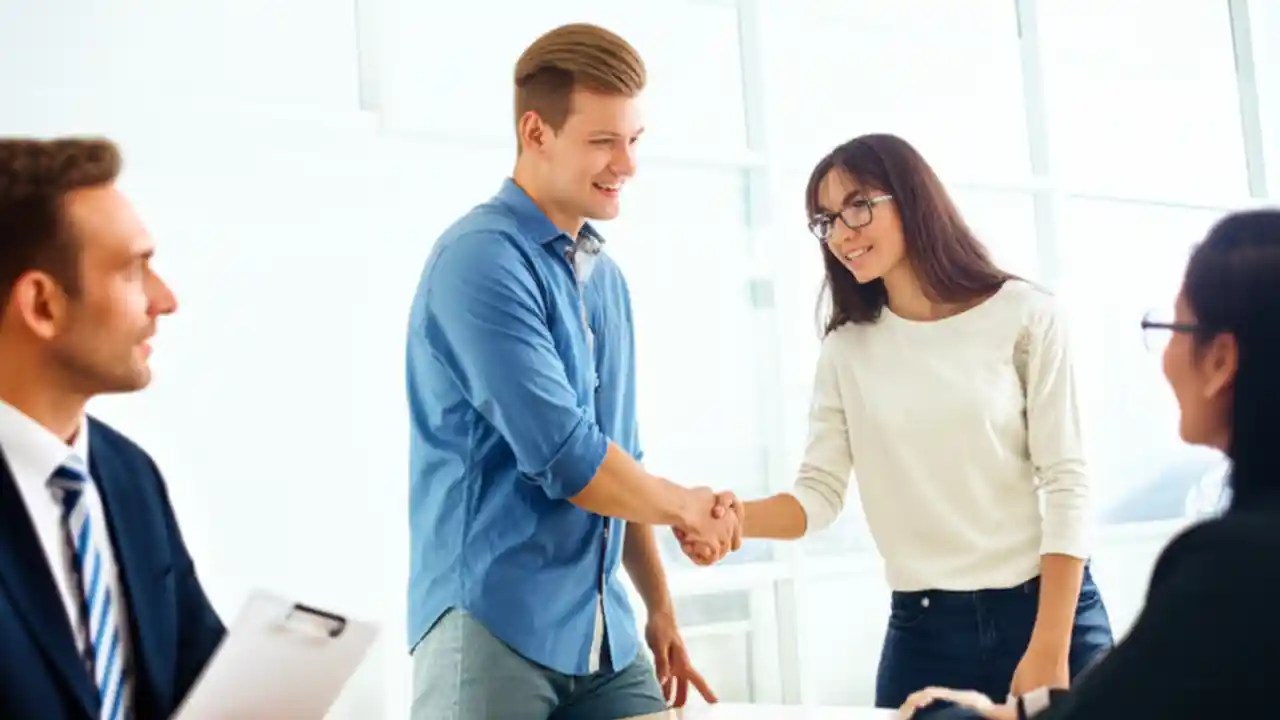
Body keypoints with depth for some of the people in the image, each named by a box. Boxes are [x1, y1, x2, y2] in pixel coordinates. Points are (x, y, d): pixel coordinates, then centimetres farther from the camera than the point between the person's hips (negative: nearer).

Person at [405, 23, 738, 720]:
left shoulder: (604, 275, 12)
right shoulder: (482, 259, -15)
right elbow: (563, 458, -19)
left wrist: (658, 606, 18)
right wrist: (686, 506, -3)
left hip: (604, 636, 7)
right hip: (494, 626, -7)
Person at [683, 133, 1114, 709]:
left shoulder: (1023, 315, -2)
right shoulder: (846, 351, 7)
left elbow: (1066, 483, -6)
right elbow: (820, 491, 0)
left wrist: (1049, 651, -13)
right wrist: (733, 518, -22)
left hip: (1047, 609, -2)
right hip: (921, 629, 2)